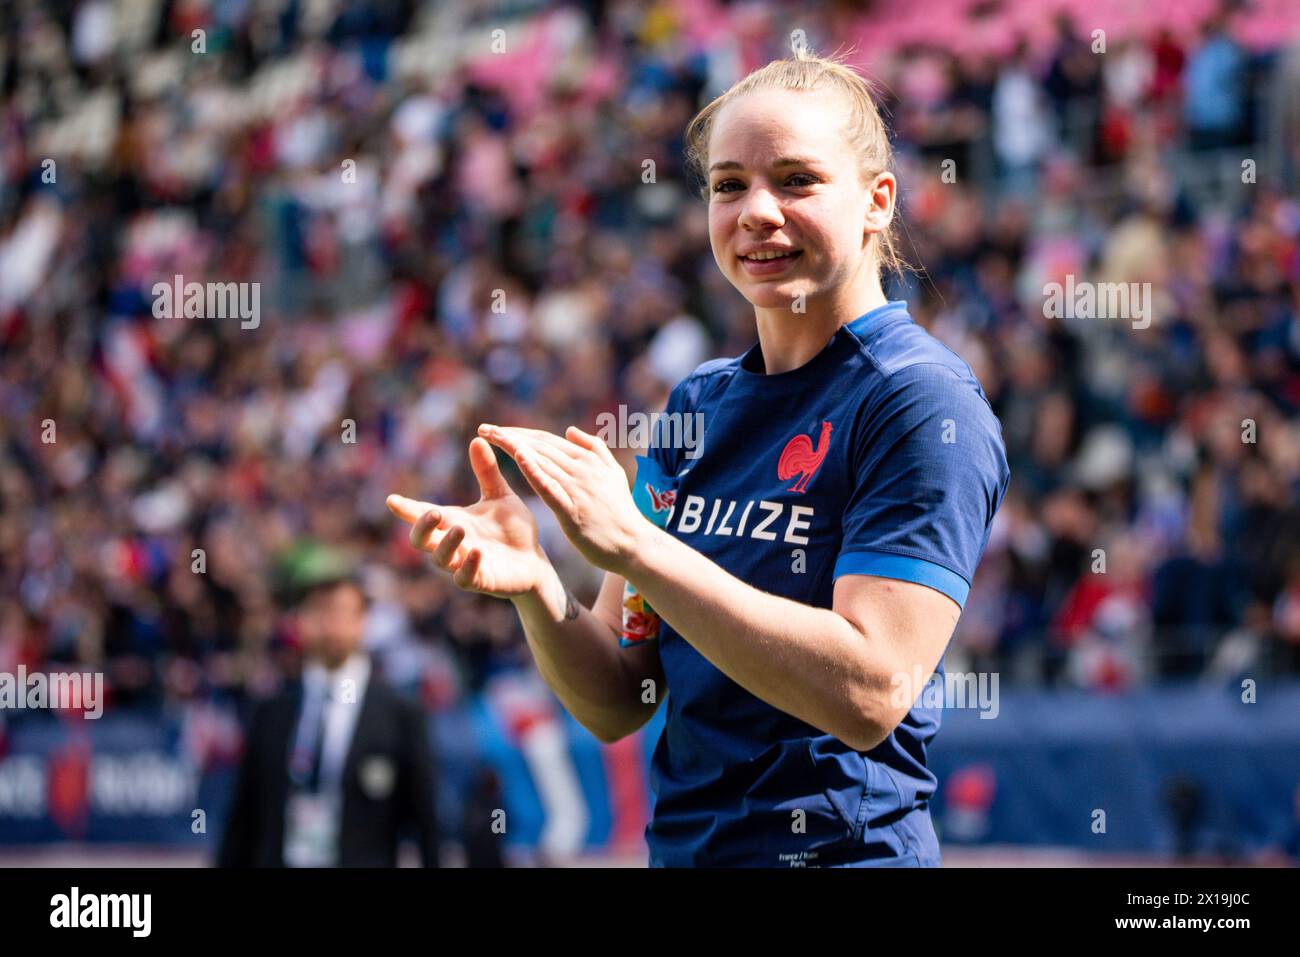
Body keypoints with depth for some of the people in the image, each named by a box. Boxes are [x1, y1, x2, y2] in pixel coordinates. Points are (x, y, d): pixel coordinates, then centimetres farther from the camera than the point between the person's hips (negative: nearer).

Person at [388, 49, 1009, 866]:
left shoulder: (924, 401, -12)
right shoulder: (697, 404, 8)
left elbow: (870, 691, -23)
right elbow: (617, 704, 6)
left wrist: (632, 545, -24)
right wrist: (536, 586, -14)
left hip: (841, 845, -6)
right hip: (680, 844, 6)